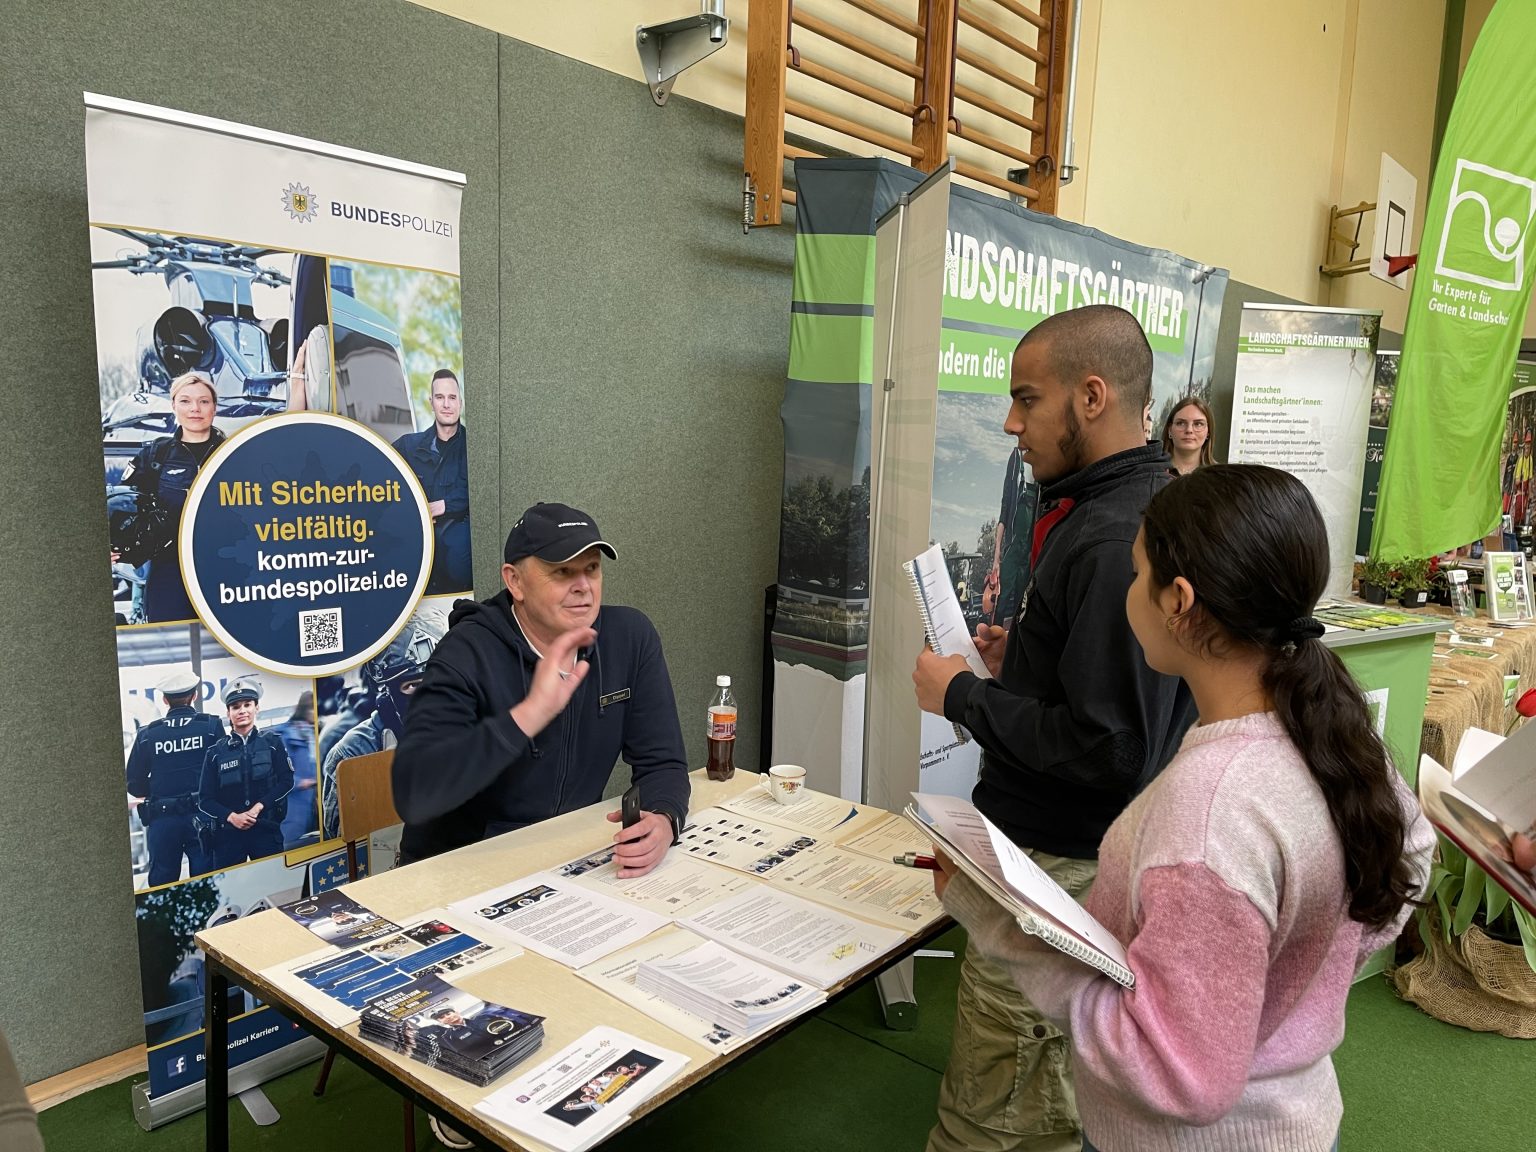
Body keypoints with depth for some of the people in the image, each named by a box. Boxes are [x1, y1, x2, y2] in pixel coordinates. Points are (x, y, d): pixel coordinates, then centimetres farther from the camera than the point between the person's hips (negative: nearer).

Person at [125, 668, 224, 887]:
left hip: (162, 820, 1)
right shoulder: (212, 726, -4)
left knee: (161, 883, 12)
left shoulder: (147, 735, 1)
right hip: (202, 817, -1)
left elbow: (135, 787, 5)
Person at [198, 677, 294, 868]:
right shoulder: (216, 752, 4)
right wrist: (231, 817, -13)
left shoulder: (272, 742, 4)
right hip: (228, 833, 1)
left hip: (267, 829, 0)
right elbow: (205, 800, 4)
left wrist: (258, 807, -12)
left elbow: (286, 781, -1)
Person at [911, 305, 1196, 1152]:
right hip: (1075, 852, 10)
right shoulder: (1116, 508, 7)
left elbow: (1111, 750, -28)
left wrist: (963, 695, -17)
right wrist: (1019, 660, 8)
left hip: (1059, 869, -10)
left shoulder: (1116, 541, -25)